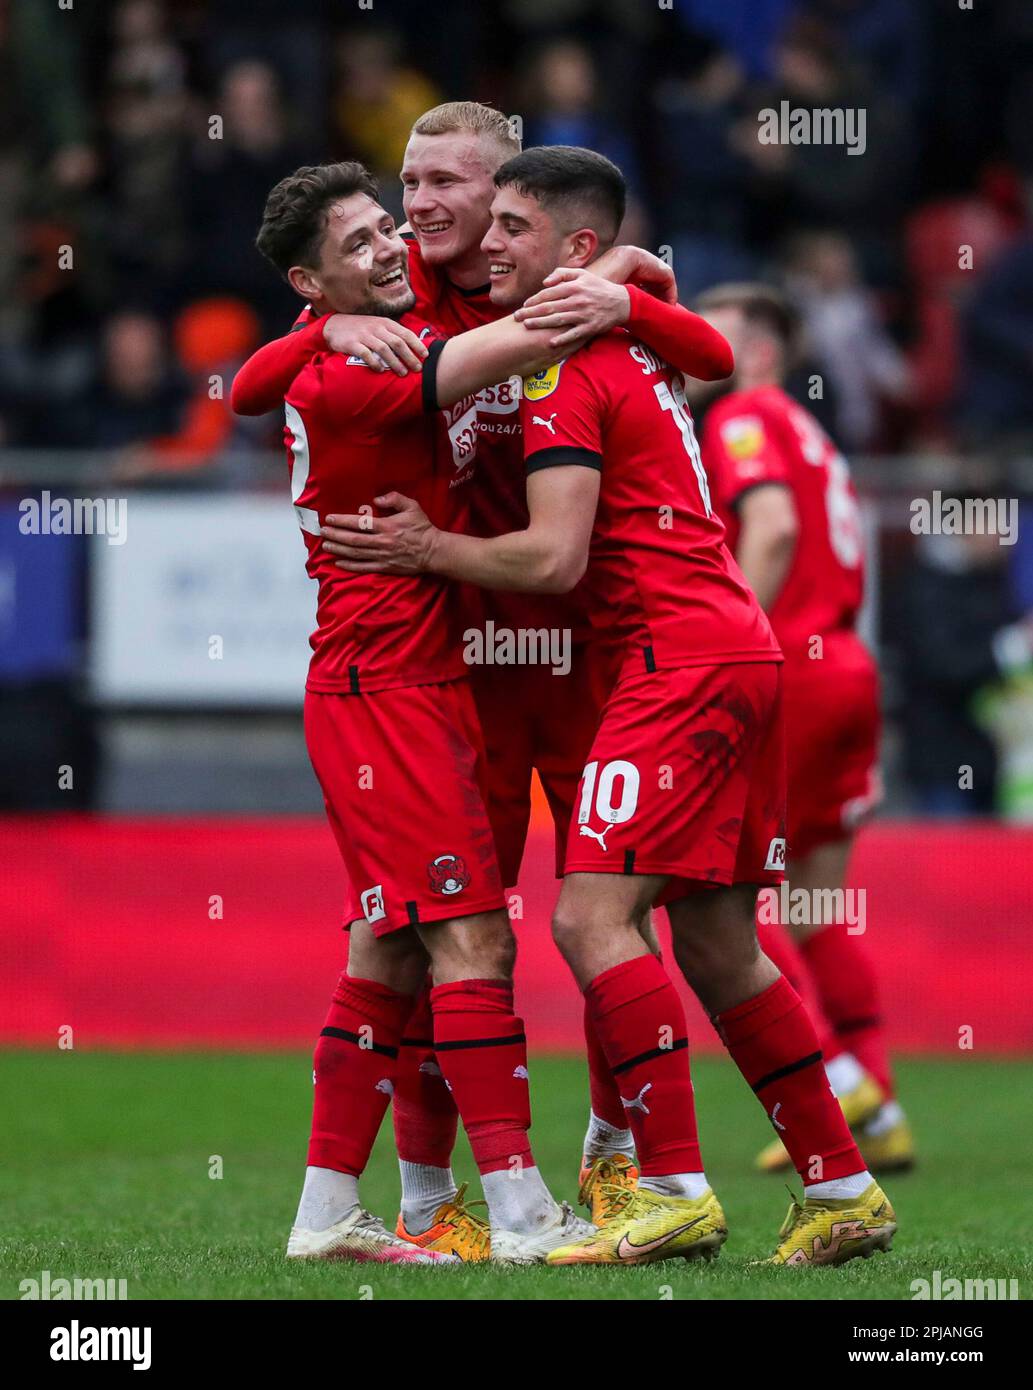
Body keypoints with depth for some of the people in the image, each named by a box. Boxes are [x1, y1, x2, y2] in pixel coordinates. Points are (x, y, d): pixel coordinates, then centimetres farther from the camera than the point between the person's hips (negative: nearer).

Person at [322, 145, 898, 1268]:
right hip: (740, 650, 10)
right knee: (716, 945, 11)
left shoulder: (564, 369, -10)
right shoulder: (634, 347, 17)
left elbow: (555, 558, -17)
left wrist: (428, 549, -5)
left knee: (593, 915, -13)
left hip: (680, 659, -10)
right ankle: (844, 1193, 13)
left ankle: (675, 1194, -16)